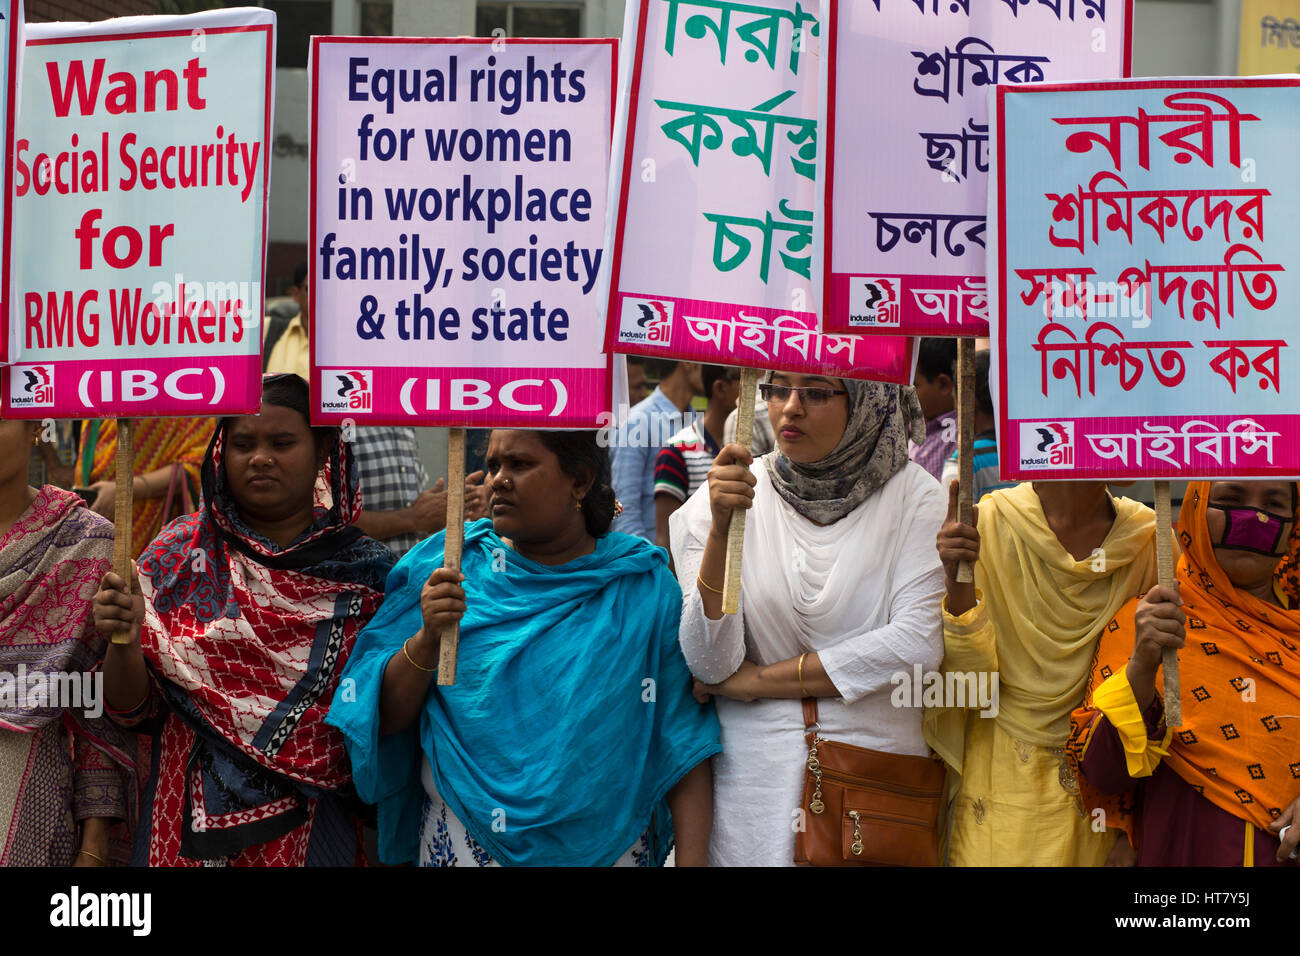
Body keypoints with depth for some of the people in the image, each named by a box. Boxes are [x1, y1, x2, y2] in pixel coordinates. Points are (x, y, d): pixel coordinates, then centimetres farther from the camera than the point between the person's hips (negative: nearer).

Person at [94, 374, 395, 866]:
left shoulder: (364, 568, -3)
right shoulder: (178, 554, 0)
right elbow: (132, 710, -3)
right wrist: (123, 639, -19)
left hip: (310, 824, -1)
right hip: (190, 821, 1)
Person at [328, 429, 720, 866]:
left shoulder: (645, 587, -3)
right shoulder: (444, 565, -1)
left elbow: (684, 746, -5)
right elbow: (383, 720, -2)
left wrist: (690, 861, -13)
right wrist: (427, 640, -18)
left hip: (609, 844, 0)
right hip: (464, 841, 1)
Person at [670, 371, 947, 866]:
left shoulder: (912, 496, -4)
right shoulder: (731, 492, -2)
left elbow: (918, 643, -14)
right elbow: (709, 666, -9)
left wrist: (762, 679, -10)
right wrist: (722, 528, -21)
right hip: (755, 770, 1)